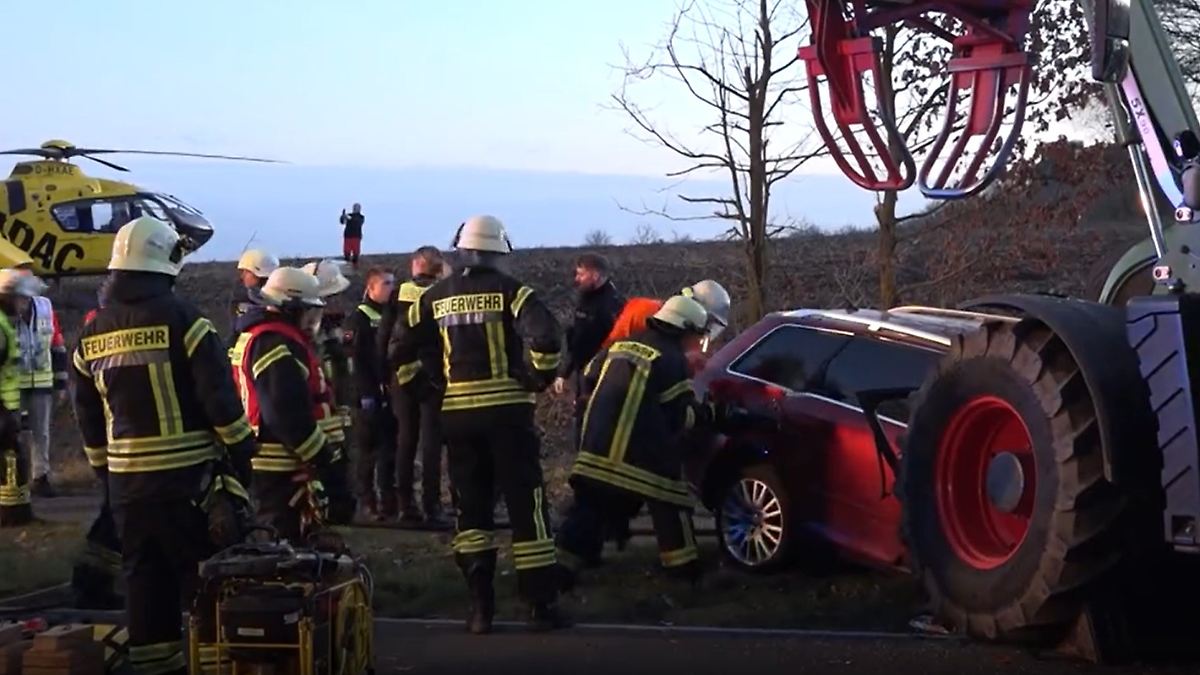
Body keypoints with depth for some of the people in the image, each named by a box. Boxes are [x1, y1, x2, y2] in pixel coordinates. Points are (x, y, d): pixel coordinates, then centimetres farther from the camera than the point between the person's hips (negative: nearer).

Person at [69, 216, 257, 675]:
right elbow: (221, 400, -12)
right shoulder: (181, 320, -10)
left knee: (144, 581, 12)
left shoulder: (91, 336, 8)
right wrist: (242, 455, -3)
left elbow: (88, 417, 14)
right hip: (188, 479, -5)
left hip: (126, 482, 5)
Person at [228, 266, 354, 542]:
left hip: (271, 464, 11)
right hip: (281, 470, -11)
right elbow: (289, 415, -26)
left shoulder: (256, 337, 17)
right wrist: (326, 459, -22)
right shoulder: (278, 345, -18)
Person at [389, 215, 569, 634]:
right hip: (507, 410, -3)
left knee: (471, 507, 11)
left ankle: (480, 606, 7)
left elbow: (399, 350, 11)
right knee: (526, 506, 1)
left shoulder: (436, 298, 8)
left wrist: (424, 390, 17)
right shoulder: (509, 291, -4)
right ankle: (541, 605, 2)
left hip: (457, 414, 4)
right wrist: (539, 379, -5)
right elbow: (545, 337, -20)